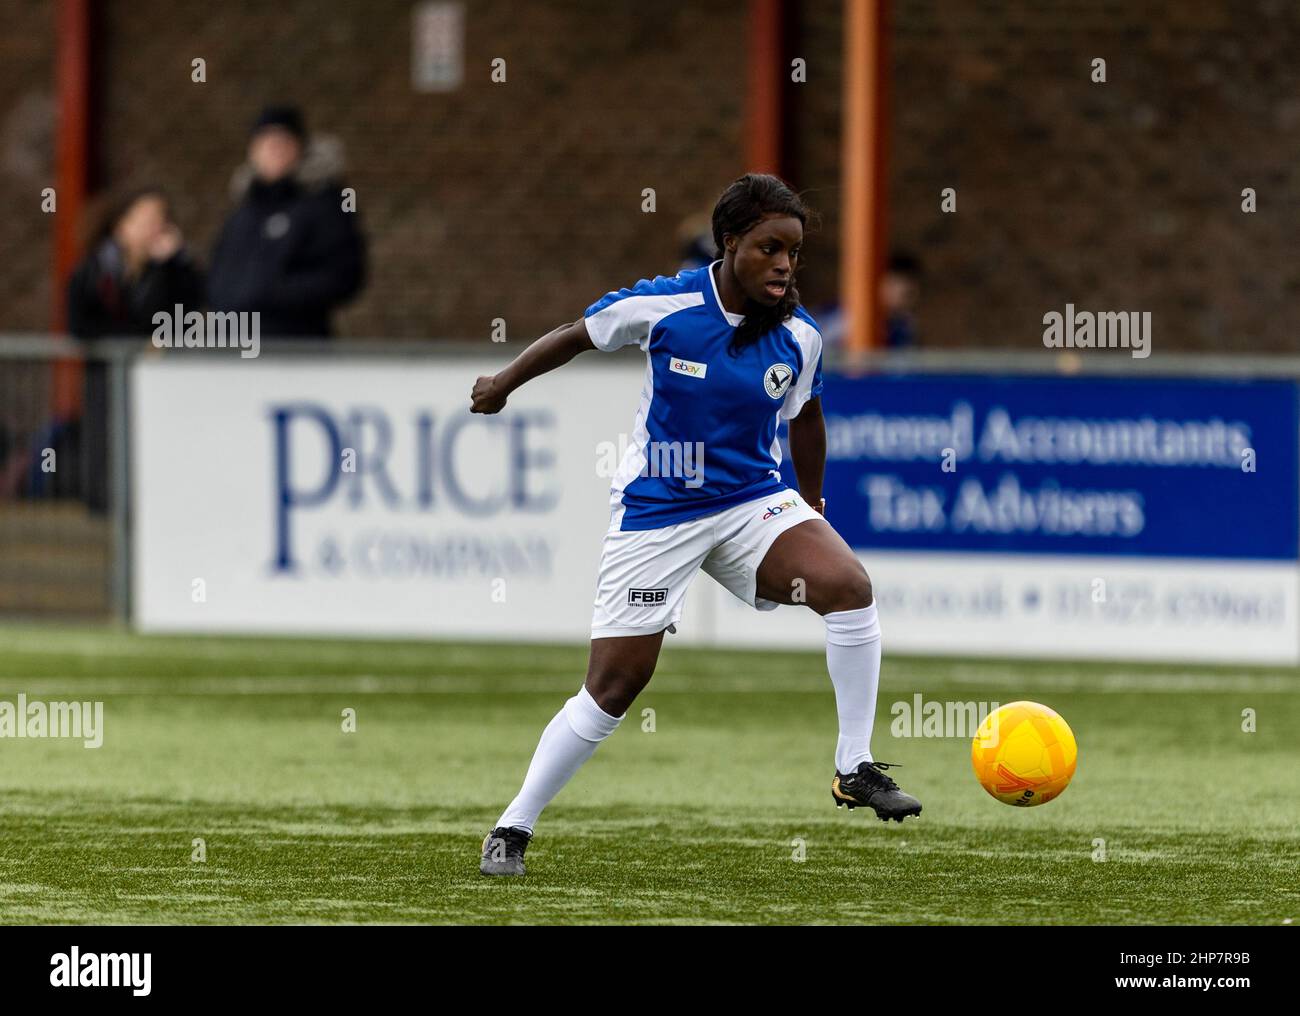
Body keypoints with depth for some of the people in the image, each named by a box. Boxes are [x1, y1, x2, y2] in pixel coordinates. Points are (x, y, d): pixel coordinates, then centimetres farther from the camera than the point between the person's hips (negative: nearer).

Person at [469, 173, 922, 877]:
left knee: (849, 586, -24)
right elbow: (578, 336, 3)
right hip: (655, 512, -3)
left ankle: (854, 770, -12)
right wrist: (503, 384, 17)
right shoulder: (664, 305, -16)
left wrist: (812, 511, 24)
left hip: (753, 499, 3)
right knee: (613, 686, -4)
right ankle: (513, 828, 13)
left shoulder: (799, 337, -7)